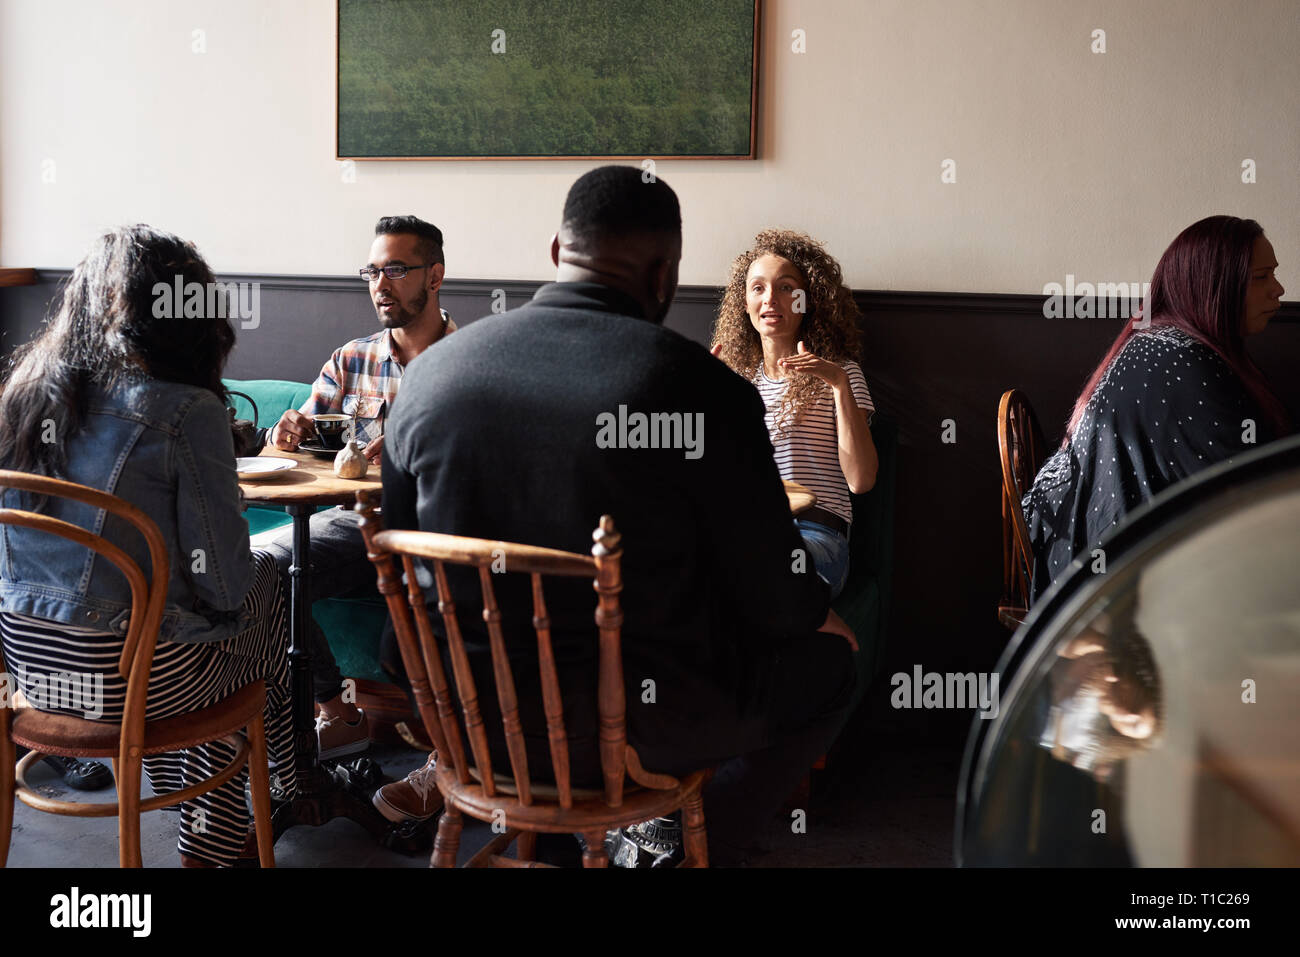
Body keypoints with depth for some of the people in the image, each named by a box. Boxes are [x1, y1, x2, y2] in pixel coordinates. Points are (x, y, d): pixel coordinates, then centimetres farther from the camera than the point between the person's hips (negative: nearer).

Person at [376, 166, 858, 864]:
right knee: (827, 659, 17)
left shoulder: (429, 371, -3)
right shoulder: (701, 386, -17)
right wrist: (821, 613, 13)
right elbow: (773, 605, -12)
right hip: (638, 727, -6)